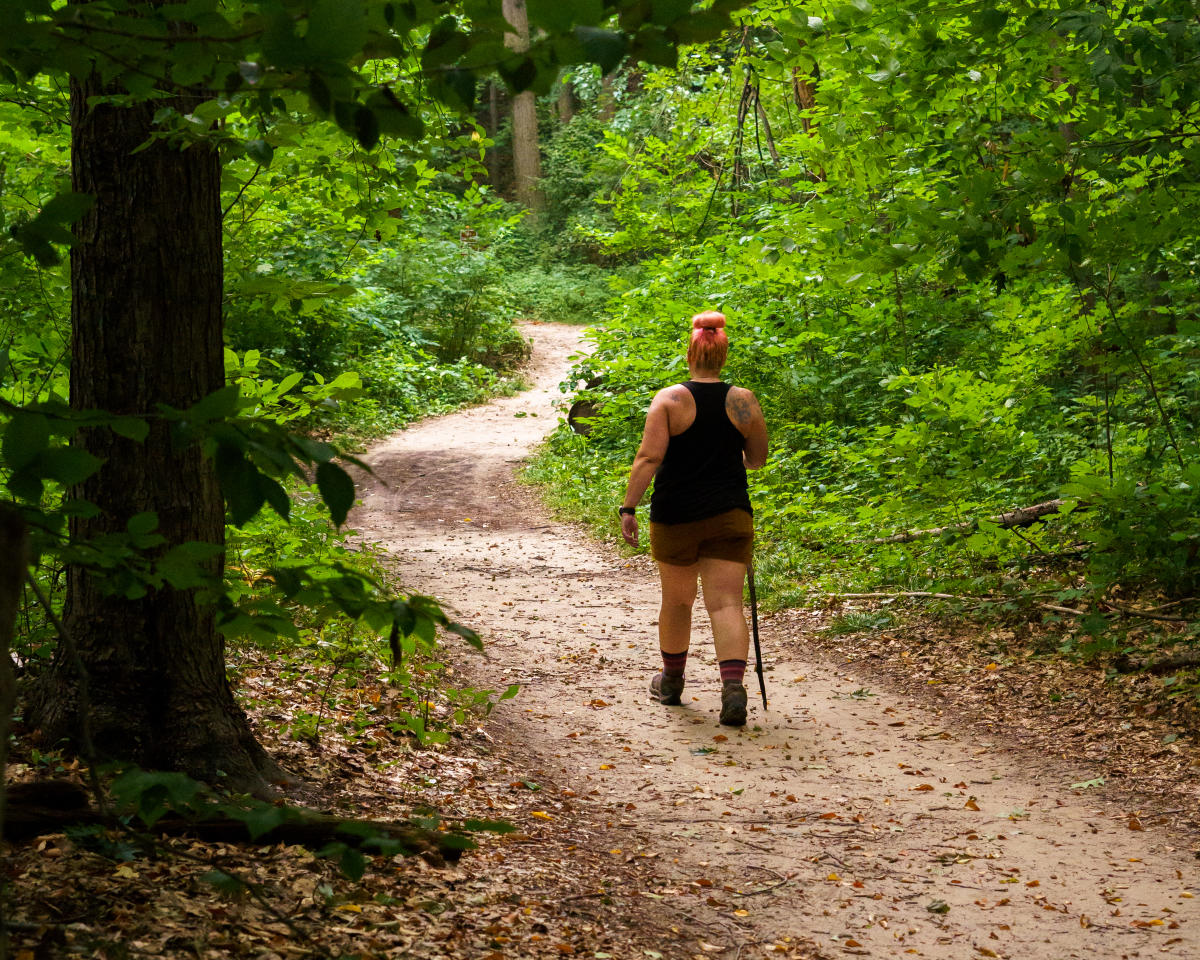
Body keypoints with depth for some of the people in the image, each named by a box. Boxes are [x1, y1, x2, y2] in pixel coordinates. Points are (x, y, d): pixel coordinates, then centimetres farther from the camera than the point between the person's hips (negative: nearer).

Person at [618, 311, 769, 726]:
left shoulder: (669, 399, -7)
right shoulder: (743, 401, -1)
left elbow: (649, 457, -14)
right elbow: (757, 458, 9)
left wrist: (629, 508, -12)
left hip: (676, 517, -1)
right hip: (730, 516, 1)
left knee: (676, 601, 16)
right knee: (726, 603, -3)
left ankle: (671, 681, 33)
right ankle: (733, 686, -21)